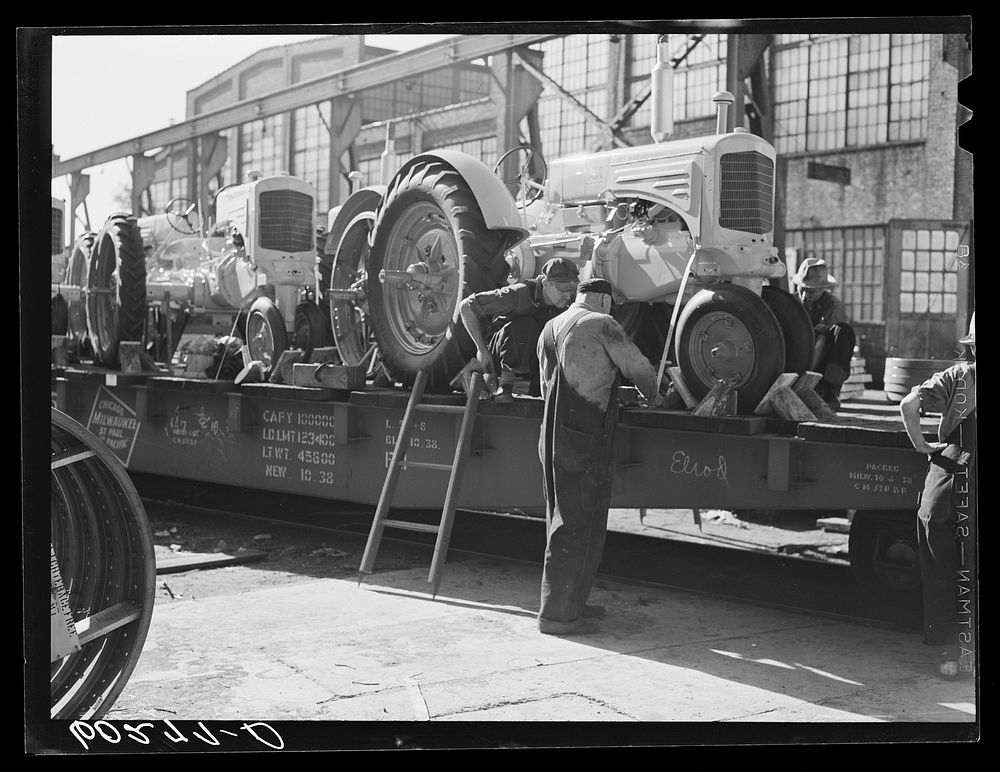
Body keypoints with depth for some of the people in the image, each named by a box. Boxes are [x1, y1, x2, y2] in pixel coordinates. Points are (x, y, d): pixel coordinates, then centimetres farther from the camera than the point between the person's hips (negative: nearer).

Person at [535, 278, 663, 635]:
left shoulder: (550, 329, 17)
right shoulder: (600, 324, -7)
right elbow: (638, 367, -5)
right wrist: (653, 395, 14)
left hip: (555, 437, 9)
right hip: (586, 441, -9)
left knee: (565, 519, 17)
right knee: (574, 524, -4)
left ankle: (572, 602, 26)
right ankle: (557, 613, -1)